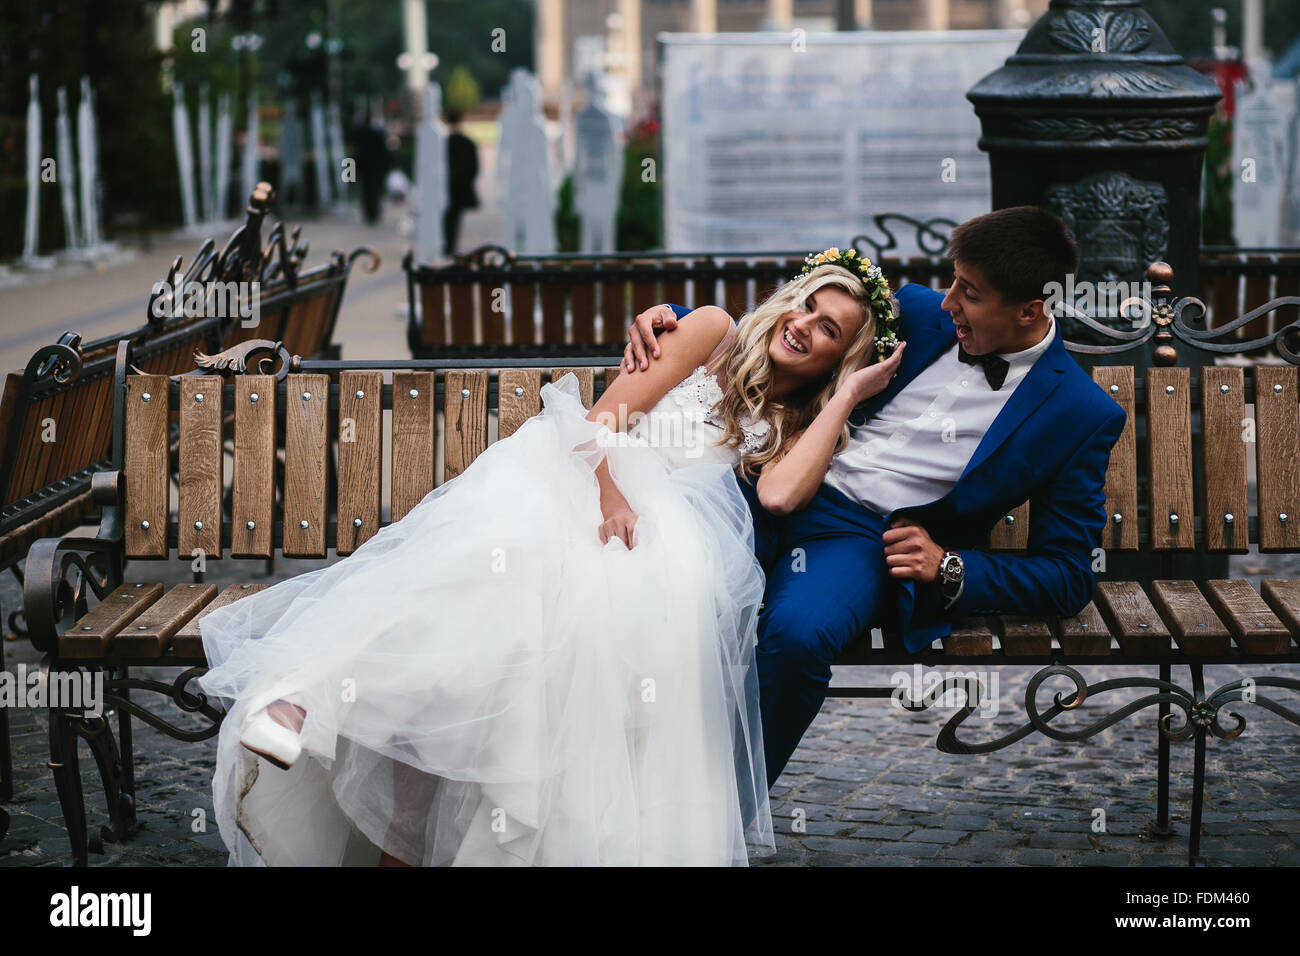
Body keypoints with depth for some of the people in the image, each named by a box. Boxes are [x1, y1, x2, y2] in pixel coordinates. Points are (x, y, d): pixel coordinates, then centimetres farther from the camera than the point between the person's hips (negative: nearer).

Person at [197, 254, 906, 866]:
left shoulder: (789, 427, 25)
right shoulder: (716, 333, 17)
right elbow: (604, 418, 5)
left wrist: (847, 398, 7)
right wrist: (610, 493, -16)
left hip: (660, 527, 1)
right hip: (572, 479, -1)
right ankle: (304, 697, -46)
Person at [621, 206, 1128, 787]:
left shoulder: (1082, 415, 0)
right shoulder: (920, 312, 12)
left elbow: (1070, 578, 2)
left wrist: (950, 570, -13)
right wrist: (671, 322, 4)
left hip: (869, 539, -4)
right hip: (774, 493, 4)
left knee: (797, 634, -38)